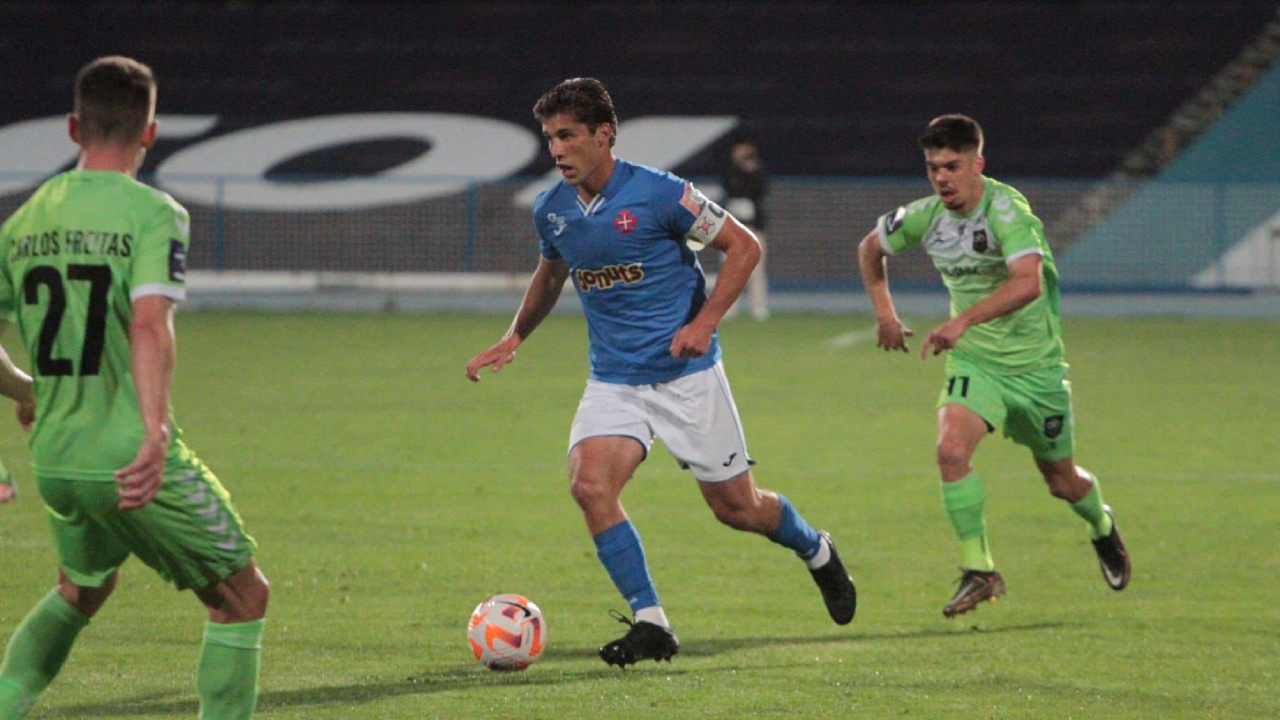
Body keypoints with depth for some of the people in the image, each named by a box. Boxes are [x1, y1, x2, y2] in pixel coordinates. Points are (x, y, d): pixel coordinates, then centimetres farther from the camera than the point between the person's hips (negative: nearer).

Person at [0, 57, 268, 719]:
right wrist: (156, 435, -34)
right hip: (131, 459, -6)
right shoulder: (153, 214, -10)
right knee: (241, 598, 9)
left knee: (80, 591, 32)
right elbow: (149, 325, -25)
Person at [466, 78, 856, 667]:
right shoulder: (551, 211, 2)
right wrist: (515, 337, 13)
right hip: (613, 380, 4)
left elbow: (744, 246, -6)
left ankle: (817, 552, 37)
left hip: (686, 373, -4)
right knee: (589, 485, -21)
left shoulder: (658, 193, -15)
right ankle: (649, 624, -13)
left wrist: (705, 321, -15)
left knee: (735, 507, 4)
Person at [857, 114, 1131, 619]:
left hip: (1034, 364, -3)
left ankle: (1103, 528, 48)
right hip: (973, 363, 3)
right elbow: (871, 247, 17)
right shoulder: (925, 217, -6)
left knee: (1062, 481, 13)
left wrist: (963, 320, -50)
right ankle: (978, 571, -14)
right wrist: (884, 311, 9)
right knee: (951, 450, -24)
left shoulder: (1005, 209, -25)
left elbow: (1028, 281, -42)